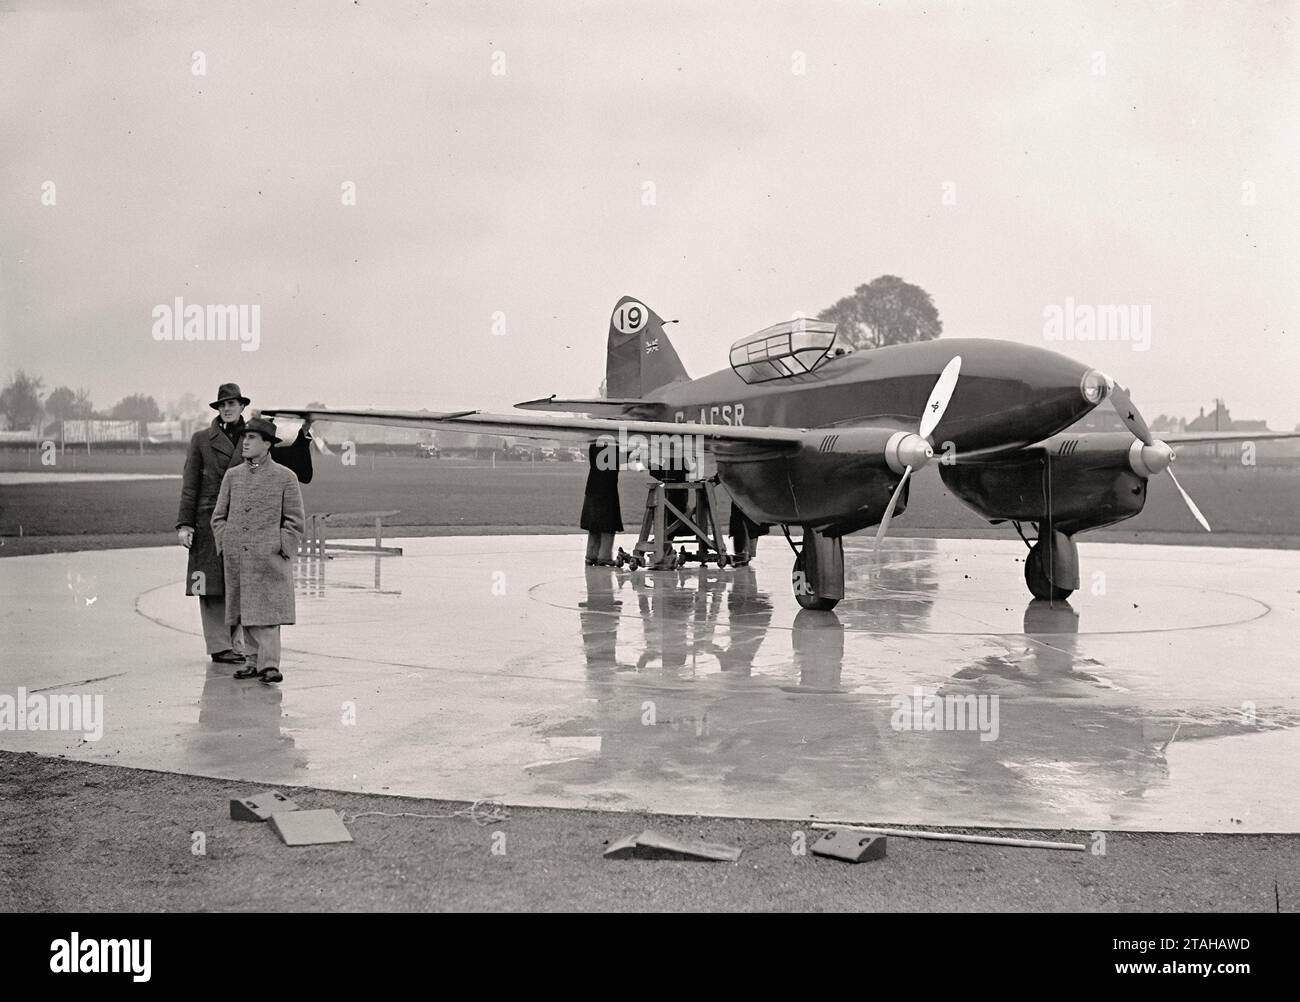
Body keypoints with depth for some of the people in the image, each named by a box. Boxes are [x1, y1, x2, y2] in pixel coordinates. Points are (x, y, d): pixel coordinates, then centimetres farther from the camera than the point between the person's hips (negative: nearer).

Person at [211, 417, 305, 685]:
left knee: (267, 612, -8)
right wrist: (225, 546, 3)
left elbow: (294, 521, 1)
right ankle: (256, 660, 15)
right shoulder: (232, 475, 11)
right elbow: (218, 516, 14)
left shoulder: (285, 477, 0)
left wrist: (279, 550, -7)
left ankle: (269, 664, -9)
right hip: (237, 560, 4)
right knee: (244, 612, 7)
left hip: (269, 560, -4)